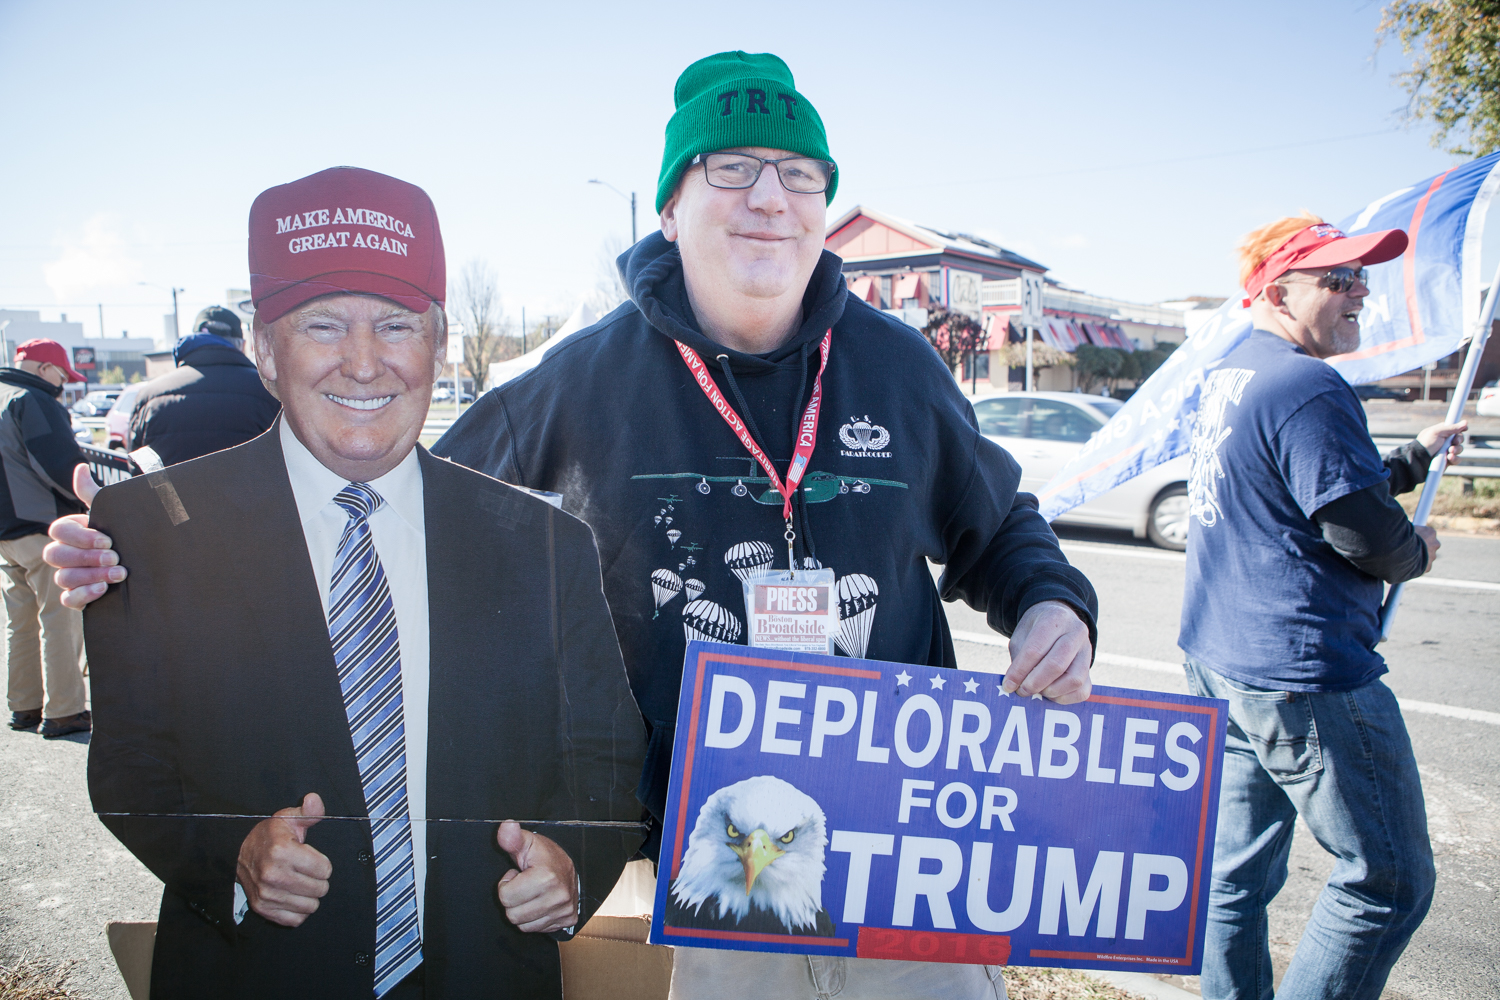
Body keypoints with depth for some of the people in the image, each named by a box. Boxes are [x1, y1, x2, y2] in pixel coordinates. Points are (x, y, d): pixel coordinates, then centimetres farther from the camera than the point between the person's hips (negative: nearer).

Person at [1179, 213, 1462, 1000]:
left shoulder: (1228, 376, 13)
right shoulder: (1308, 386, -18)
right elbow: (1364, 531, -19)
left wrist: (1415, 457, 22)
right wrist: (1415, 553, 2)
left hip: (1218, 659, 10)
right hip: (1302, 671, -10)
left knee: (1238, 866, 17)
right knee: (1389, 880, 3)